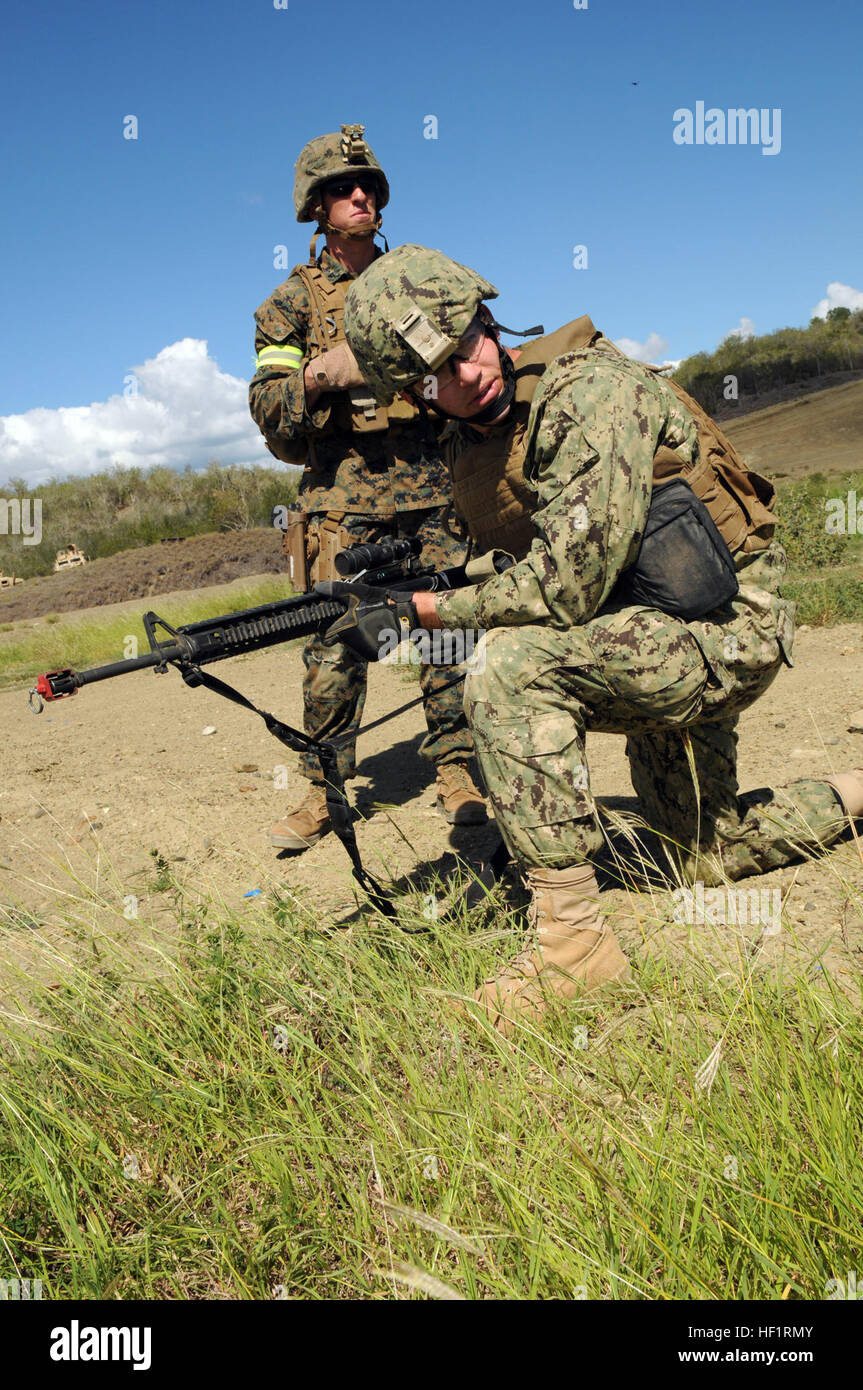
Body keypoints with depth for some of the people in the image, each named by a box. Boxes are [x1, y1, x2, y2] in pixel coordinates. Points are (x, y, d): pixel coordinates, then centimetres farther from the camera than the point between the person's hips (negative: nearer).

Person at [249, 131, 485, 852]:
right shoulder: (294, 299, 11)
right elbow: (269, 407, 2)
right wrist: (321, 374, -16)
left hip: (432, 484, 2)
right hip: (343, 492, -2)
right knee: (335, 639, -6)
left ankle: (457, 771, 11)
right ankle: (324, 790, 6)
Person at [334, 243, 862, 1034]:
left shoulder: (589, 390, -21)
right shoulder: (471, 451, 4)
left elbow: (566, 585, -29)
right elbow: (527, 581, 12)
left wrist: (429, 610, -21)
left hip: (730, 628, -9)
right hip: (647, 638, 9)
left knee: (509, 668, -32)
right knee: (709, 857, 19)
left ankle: (571, 941, -23)